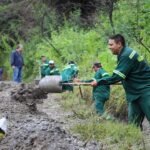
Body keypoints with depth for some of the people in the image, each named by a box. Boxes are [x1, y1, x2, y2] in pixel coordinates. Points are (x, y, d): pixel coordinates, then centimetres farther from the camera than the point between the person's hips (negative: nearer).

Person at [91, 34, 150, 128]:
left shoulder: (126, 55, -20)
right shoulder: (124, 54, 11)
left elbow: (117, 77, -22)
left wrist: (98, 82, -15)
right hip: (135, 92, 10)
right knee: (133, 122, 7)